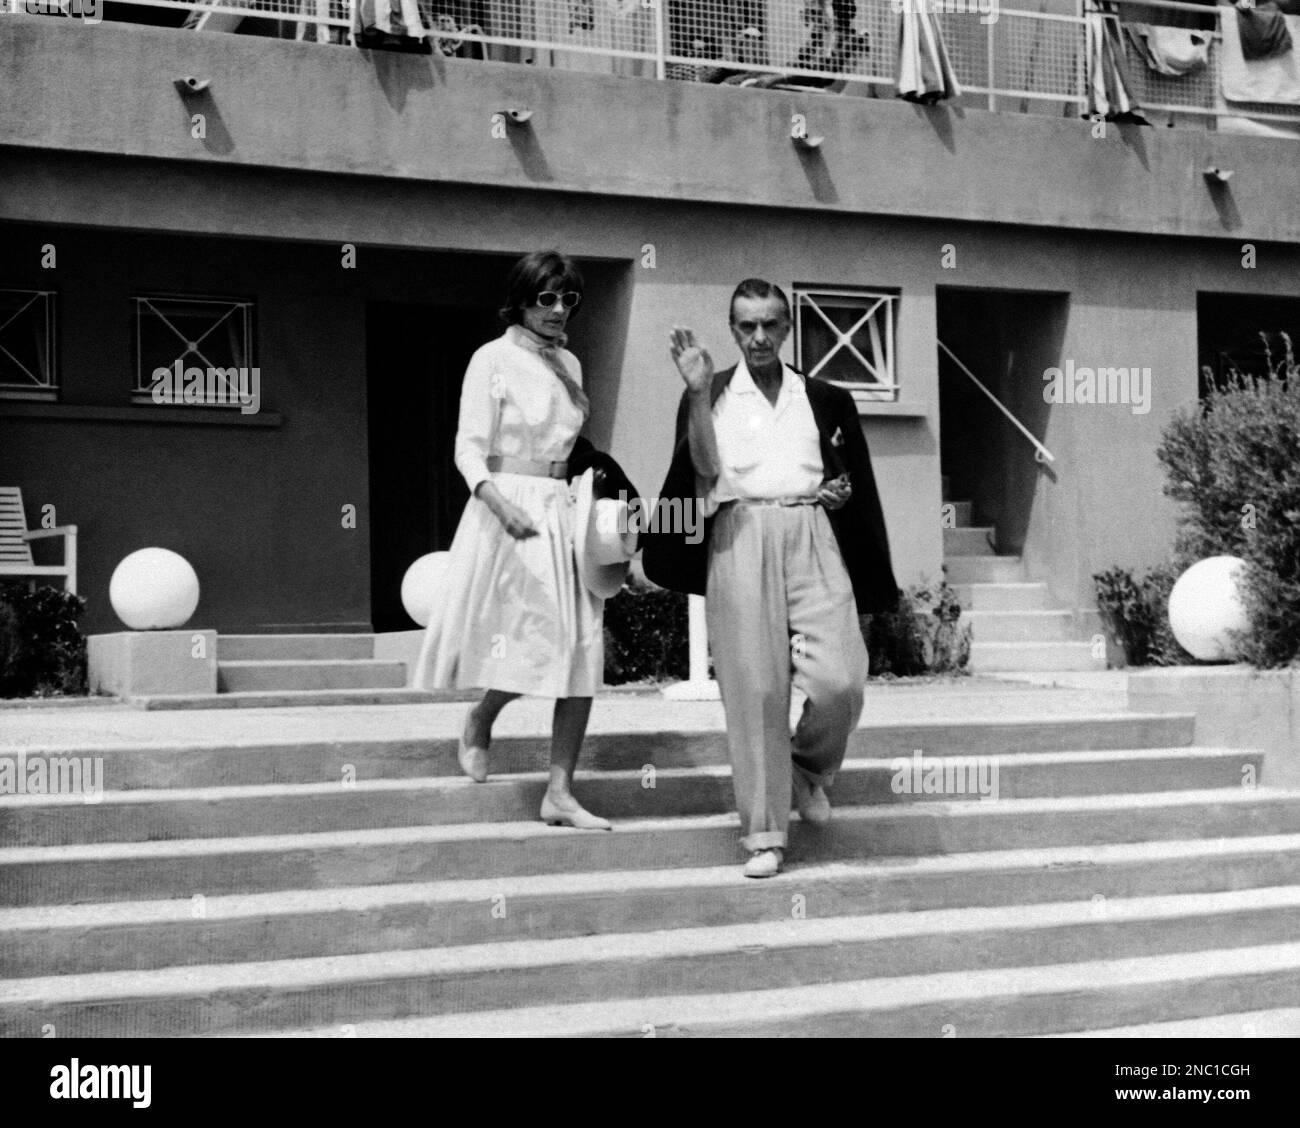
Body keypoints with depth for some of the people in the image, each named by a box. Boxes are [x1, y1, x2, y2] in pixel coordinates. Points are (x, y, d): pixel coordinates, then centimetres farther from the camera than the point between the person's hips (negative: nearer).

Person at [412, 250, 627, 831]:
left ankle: (560, 793, 5)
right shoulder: (493, 360, -6)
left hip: (563, 514, 6)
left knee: (582, 652, -1)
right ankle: (479, 721, 22)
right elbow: (469, 450, -13)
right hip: (510, 511, -6)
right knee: (538, 644, -11)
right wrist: (502, 505, -28)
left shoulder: (568, 364, 13)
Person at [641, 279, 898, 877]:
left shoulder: (825, 399, 19)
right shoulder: (713, 395, 11)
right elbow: (705, 467, -5)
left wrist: (842, 490, 3)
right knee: (754, 688, -4)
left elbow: (853, 477, 26)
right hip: (740, 536, -2)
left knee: (840, 680, -12)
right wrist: (698, 391, -14)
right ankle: (764, 836, 5)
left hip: (812, 535, 2)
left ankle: (809, 769, 20)